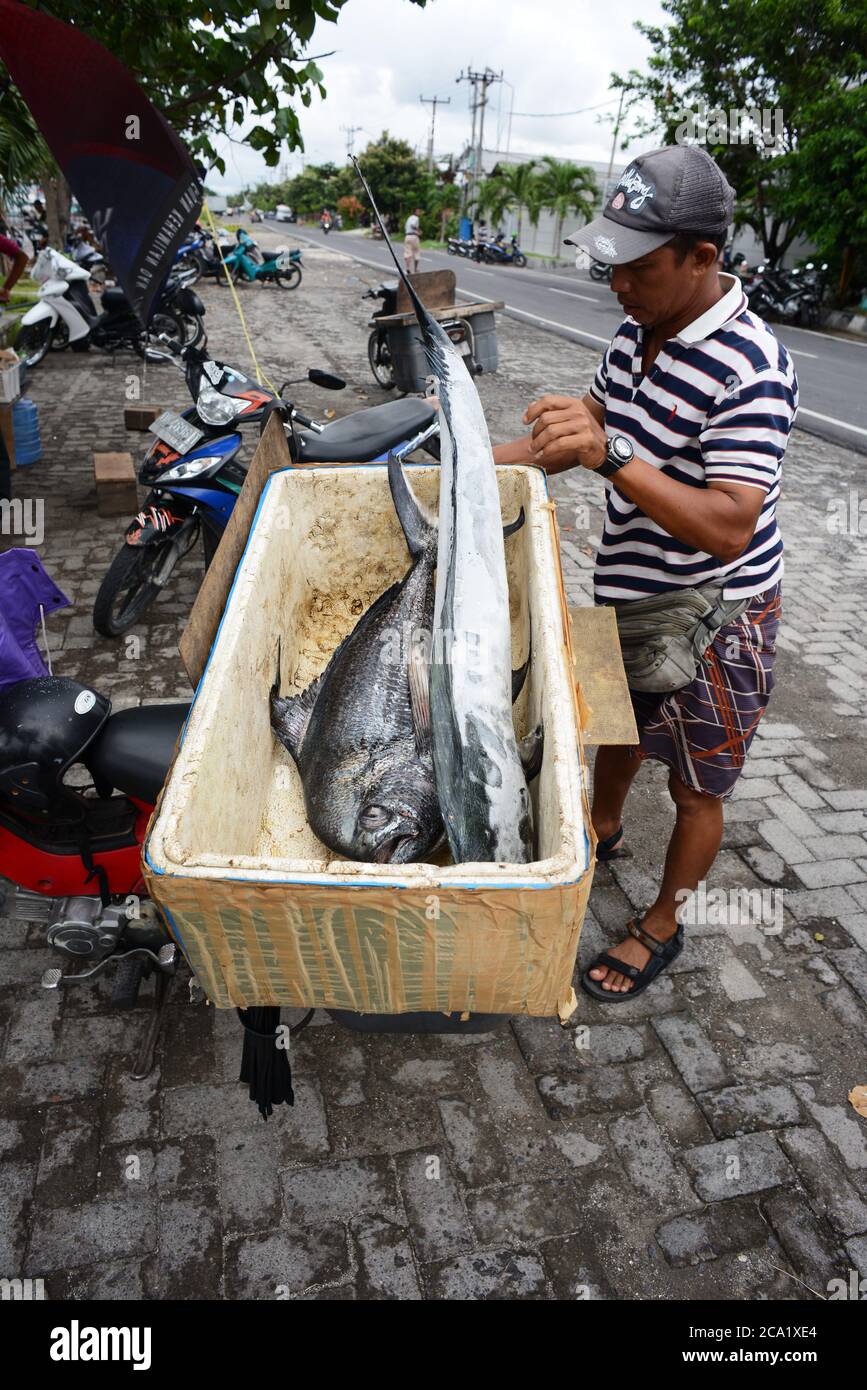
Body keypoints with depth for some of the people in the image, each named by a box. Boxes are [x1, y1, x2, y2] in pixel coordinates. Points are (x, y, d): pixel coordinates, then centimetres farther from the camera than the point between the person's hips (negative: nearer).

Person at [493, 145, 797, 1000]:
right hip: (630, 593, 8)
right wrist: (486, 461, 3)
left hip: (711, 617, -8)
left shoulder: (749, 368, -26)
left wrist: (611, 458, -43)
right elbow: (587, 430, 14)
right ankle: (603, 832, 56)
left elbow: (729, 528, -34)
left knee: (693, 788, 11)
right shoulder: (637, 331, -1)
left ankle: (663, 926, 33)